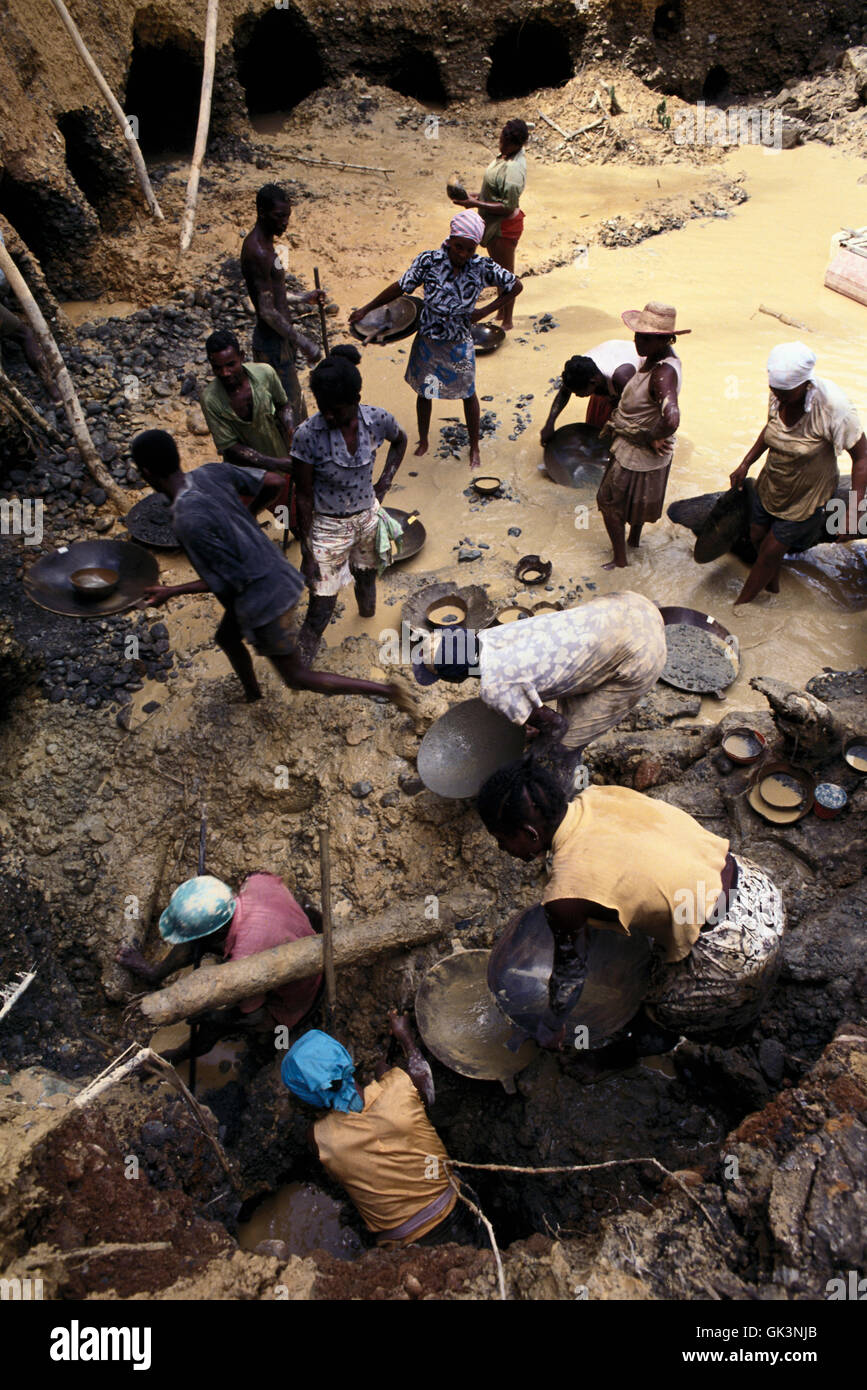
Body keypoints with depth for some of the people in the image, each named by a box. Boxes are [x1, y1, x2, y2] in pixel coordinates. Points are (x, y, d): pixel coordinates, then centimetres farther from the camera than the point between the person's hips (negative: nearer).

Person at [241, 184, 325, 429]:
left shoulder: (263, 243, 11)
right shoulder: (257, 252, -21)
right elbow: (267, 311, -24)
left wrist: (304, 298, 16)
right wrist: (303, 343, -22)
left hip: (278, 338, 10)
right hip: (272, 342, -10)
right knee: (287, 408, -3)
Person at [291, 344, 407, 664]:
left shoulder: (377, 420, -15)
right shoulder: (308, 435, -24)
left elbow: (400, 440, 11)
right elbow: (304, 497, -15)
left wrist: (384, 482, 2)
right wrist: (306, 551, -13)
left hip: (368, 518, 4)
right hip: (328, 528, -4)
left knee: (366, 578, 27)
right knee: (322, 606, -1)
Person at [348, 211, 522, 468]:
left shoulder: (482, 268, -16)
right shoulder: (429, 261, -16)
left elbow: (516, 286, -4)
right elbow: (400, 287, -7)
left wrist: (485, 311, -11)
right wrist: (365, 309, -3)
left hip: (459, 345, 0)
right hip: (428, 341, 1)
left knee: (468, 395, 12)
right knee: (424, 393, 14)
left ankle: (474, 447, 32)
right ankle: (423, 441, 38)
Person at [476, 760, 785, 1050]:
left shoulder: (565, 894, -22)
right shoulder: (598, 795, -4)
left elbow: (571, 971, -3)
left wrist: (551, 1029, 18)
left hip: (735, 950, -7)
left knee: (663, 1014, 20)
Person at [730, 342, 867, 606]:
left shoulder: (832, 408, -31)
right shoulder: (778, 396, -14)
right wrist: (745, 464, 6)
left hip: (806, 495, -6)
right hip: (771, 483, 6)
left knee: (771, 550, 4)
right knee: (758, 536, 18)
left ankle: (740, 604, 24)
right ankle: (772, 585, 47)